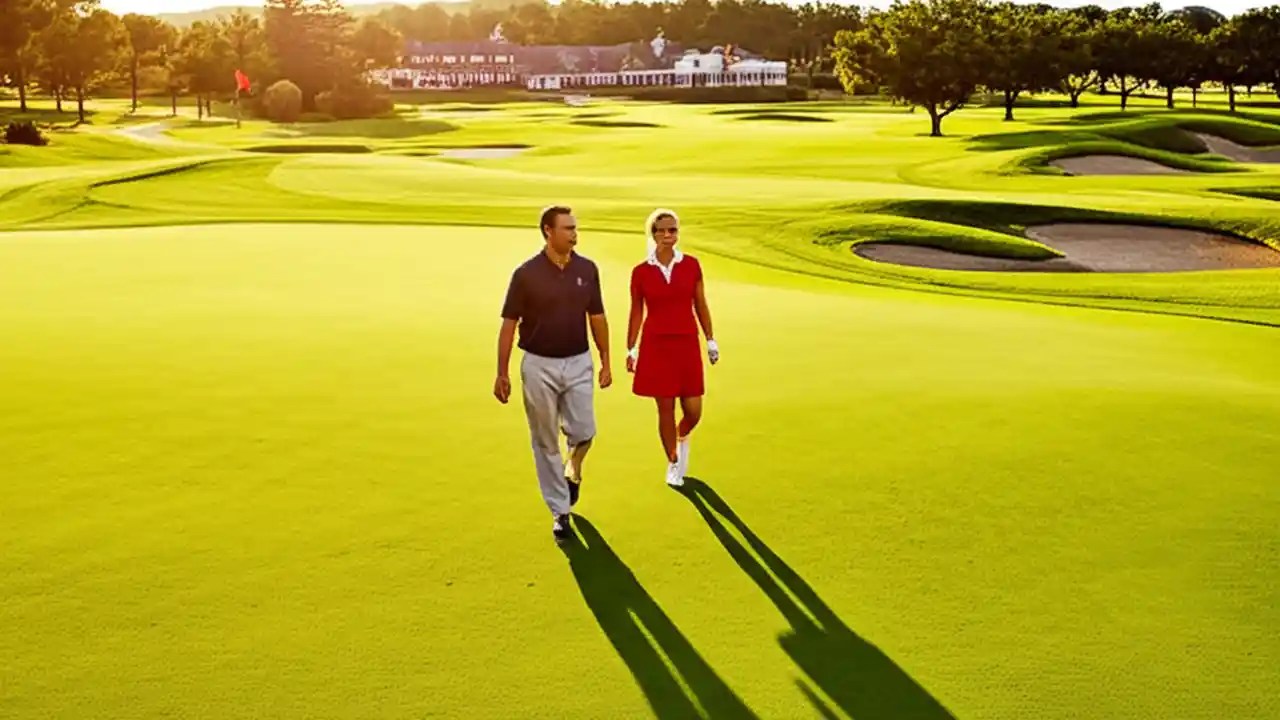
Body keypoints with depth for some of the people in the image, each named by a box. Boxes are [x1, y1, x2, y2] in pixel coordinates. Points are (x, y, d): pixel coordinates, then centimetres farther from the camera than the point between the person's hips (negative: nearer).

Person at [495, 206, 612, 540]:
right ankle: (560, 512, 17)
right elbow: (509, 324, -5)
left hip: (578, 363, 2)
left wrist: (605, 361, 9)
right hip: (539, 365, -2)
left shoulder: (587, 270, 1)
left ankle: (573, 472, 32)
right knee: (546, 442, 5)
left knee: (583, 432, -3)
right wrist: (502, 374, -6)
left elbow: (597, 317, 10)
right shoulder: (526, 273, -9)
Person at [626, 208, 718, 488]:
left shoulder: (691, 265, 0)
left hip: (687, 345, 1)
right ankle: (673, 463, 23)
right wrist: (631, 349, 7)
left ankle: (682, 438, 36)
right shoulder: (641, 272, -3)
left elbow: (700, 305, 8)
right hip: (655, 347, -1)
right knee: (665, 409, 4)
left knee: (693, 411, 1)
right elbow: (636, 313, 4)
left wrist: (711, 340, 9)